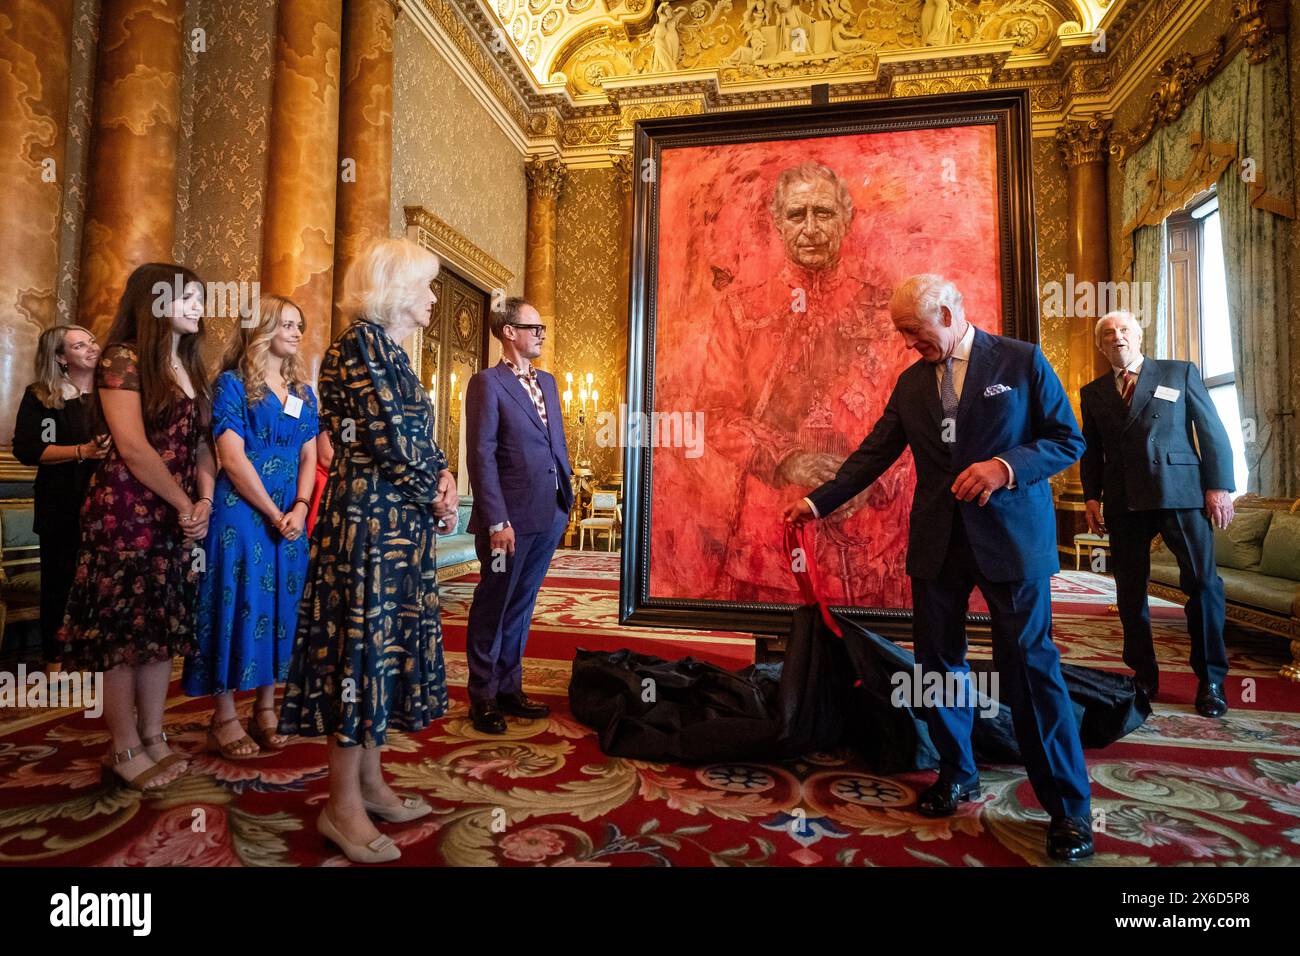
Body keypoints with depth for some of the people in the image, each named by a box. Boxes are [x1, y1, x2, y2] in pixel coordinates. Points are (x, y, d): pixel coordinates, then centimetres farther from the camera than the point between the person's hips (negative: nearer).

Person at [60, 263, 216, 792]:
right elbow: (132, 446, -16)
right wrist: (185, 505, -11)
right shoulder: (123, 358, -8)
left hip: (178, 514, 7)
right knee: (122, 626, 1)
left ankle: (153, 737, 22)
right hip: (126, 511, -7)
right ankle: (124, 749, 12)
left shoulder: (189, 367, 14)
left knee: (163, 623, 11)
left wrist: (205, 500, -4)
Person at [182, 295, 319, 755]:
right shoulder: (232, 383, -3)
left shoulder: (304, 392, 13)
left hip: (290, 514, 5)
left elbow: (309, 457, 8)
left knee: (279, 606, 8)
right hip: (241, 513, -5)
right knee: (237, 603, -2)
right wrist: (274, 514, -12)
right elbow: (233, 458, -11)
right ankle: (224, 718, 11)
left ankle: (266, 708, 20)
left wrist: (299, 509, -8)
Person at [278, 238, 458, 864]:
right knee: (364, 641, -3)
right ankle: (343, 804, 12)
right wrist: (436, 495, -6)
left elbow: (415, 434, 18)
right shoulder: (363, 340, -11)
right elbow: (385, 437, -18)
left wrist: (443, 474, -1)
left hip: (398, 519, 10)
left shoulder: (389, 347, 18)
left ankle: (370, 781, 26)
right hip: (369, 516, -10)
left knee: (383, 641, 13)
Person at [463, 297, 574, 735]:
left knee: (521, 607, 17)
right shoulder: (487, 383, -7)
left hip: (549, 517, 7)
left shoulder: (547, 381, 15)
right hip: (510, 518, -7)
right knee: (492, 608, 8)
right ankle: (482, 698, 22)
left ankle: (509, 689, 30)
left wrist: (566, 500, 10)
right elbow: (482, 456, -13)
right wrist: (497, 521, -17)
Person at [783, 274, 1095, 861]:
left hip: (1011, 537, -4)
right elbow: (873, 454, 11)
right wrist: (818, 502, 6)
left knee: (1029, 664, -3)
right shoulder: (911, 382, 11)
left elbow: (1068, 440, -2)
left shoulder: (1022, 361, -1)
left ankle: (1068, 807, 13)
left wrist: (1006, 466, -19)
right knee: (939, 661, 10)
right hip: (937, 542, 5)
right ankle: (957, 775, 28)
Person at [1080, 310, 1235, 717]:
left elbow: (1212, 432, 4)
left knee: (1203, 583, -3)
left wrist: (1219, 486, -4)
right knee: (1130, 591, 5)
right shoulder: (1093, 393, 13)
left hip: (1180, 493, -2)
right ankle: (1144, 675, 18)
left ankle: (1211, 680, 11)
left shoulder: (1180, 373, 8)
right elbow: (1091, 451, 14)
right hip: (1124, 502, 2)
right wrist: (1091, 496, 3)